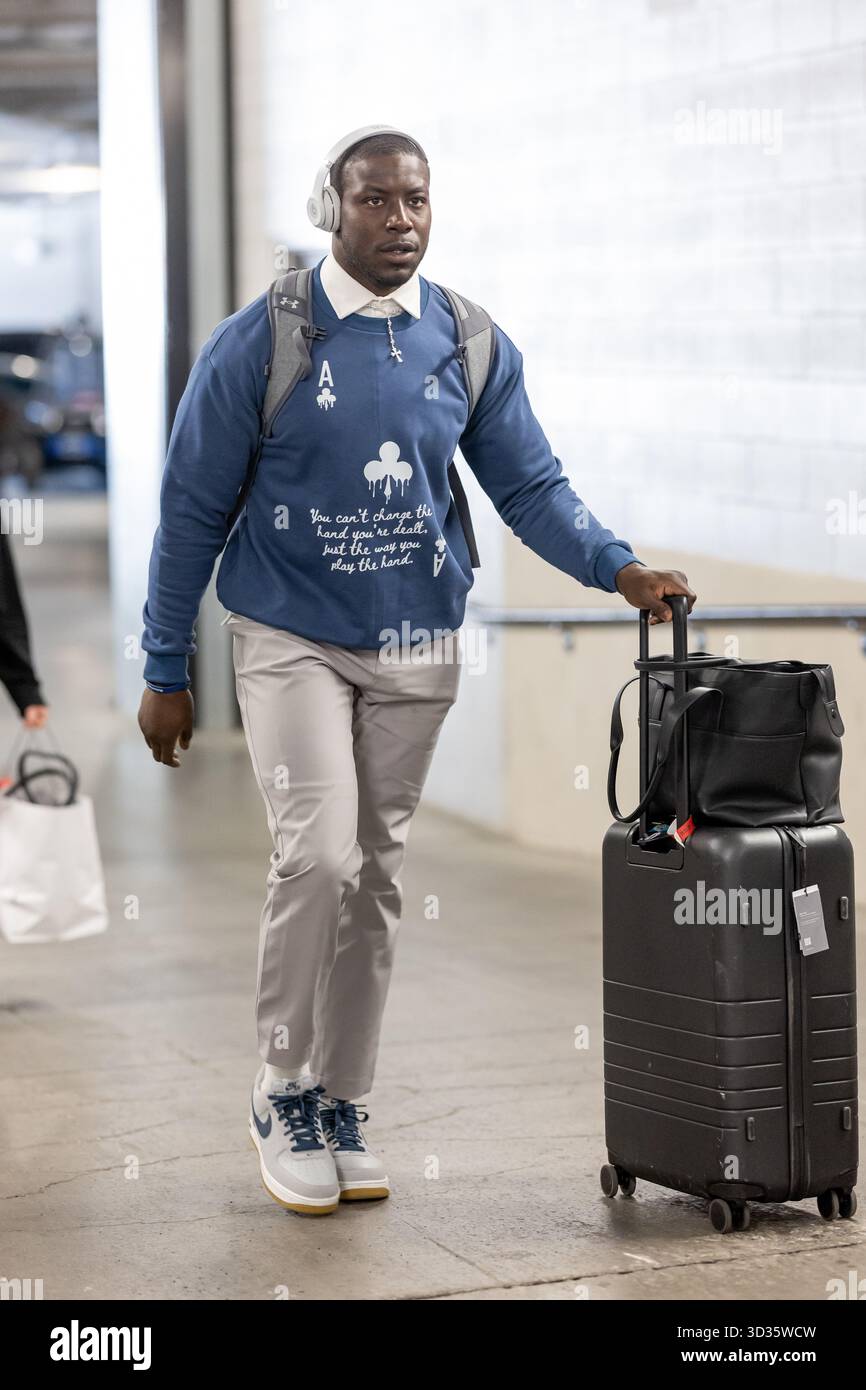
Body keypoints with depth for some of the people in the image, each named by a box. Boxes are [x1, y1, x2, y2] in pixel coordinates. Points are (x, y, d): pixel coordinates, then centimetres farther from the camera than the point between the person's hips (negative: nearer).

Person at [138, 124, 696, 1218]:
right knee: (319, 854, -17)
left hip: (415, 646, 4)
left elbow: (528, 484, 4)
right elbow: (193, 508, -5)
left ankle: (341, 1104, 20)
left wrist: (618, 568, -14)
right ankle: (283, 1095, 1)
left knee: (376, 878, 8)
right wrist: (165, 672, -3)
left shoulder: (473, 345, 1)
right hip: (291, 640, -4)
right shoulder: (258, 343, -9)